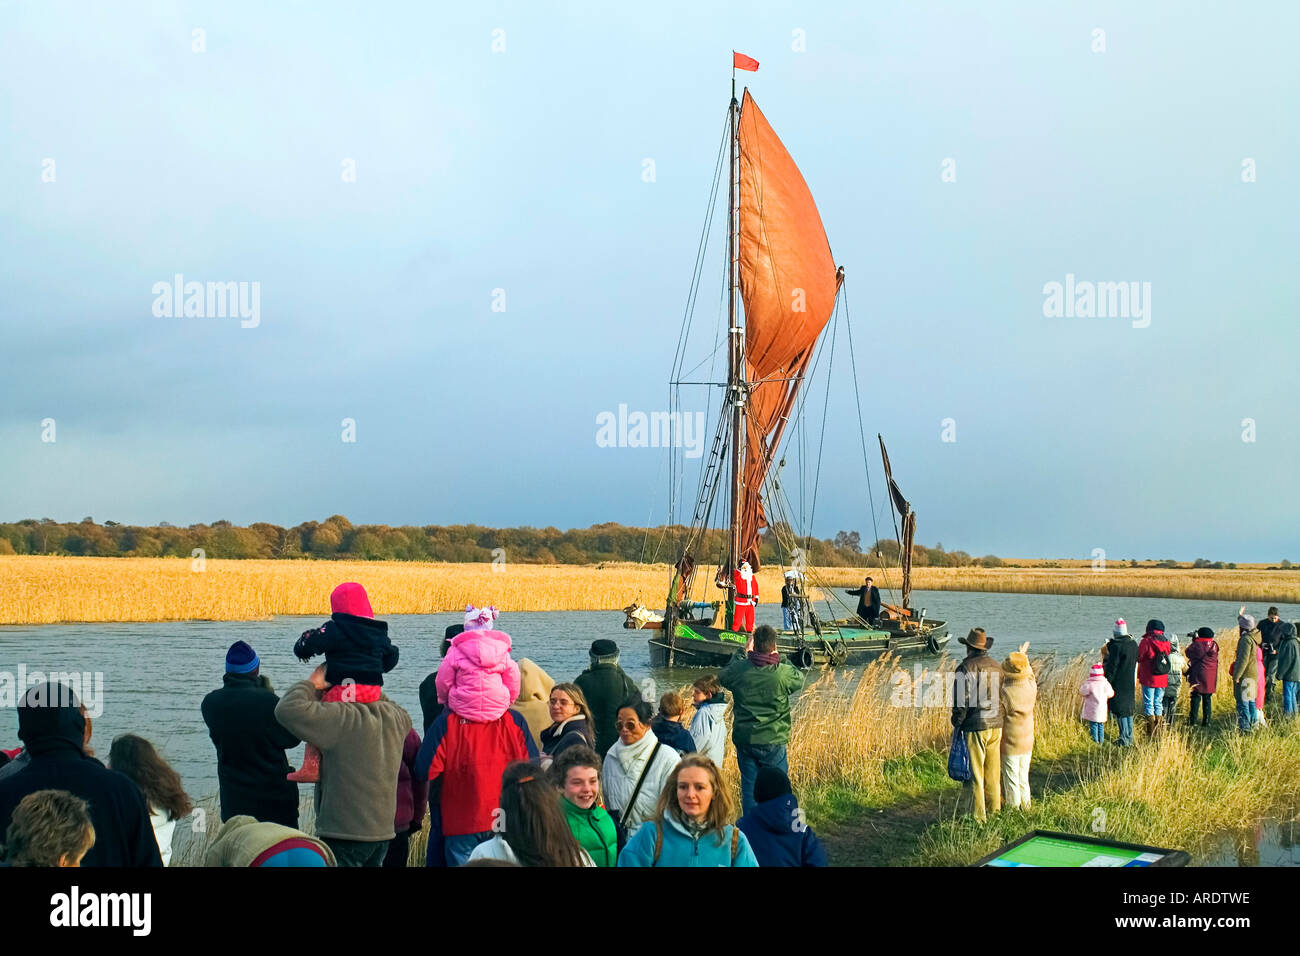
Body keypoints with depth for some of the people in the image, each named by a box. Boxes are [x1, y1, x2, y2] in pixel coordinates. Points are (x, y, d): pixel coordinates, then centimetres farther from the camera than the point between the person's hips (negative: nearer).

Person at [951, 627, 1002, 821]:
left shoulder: (966, 668, -11)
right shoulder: (996, 667, 9)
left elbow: (961, 702, -14)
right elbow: (1003, 697, 13)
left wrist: (957, 725, -5)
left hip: (974, 727, -6)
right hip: (996, 725, 6)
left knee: (974, 774, 0)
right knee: (993, 771, 15)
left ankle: (977, 816, 2)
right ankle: (994, 810, 23)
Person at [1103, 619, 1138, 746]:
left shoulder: (1116, 646, -19)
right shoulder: (1133, 644, 4)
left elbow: (1112, 666, -17)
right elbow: (1136, 661, 13)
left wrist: (1107, 681, -11)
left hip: (1119, 683, -7)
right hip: (1130, 683, 7)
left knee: (1120, 711, 0)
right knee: (1128, 709, 16)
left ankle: (1124, 739, 0)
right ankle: (1130, 738, 21)